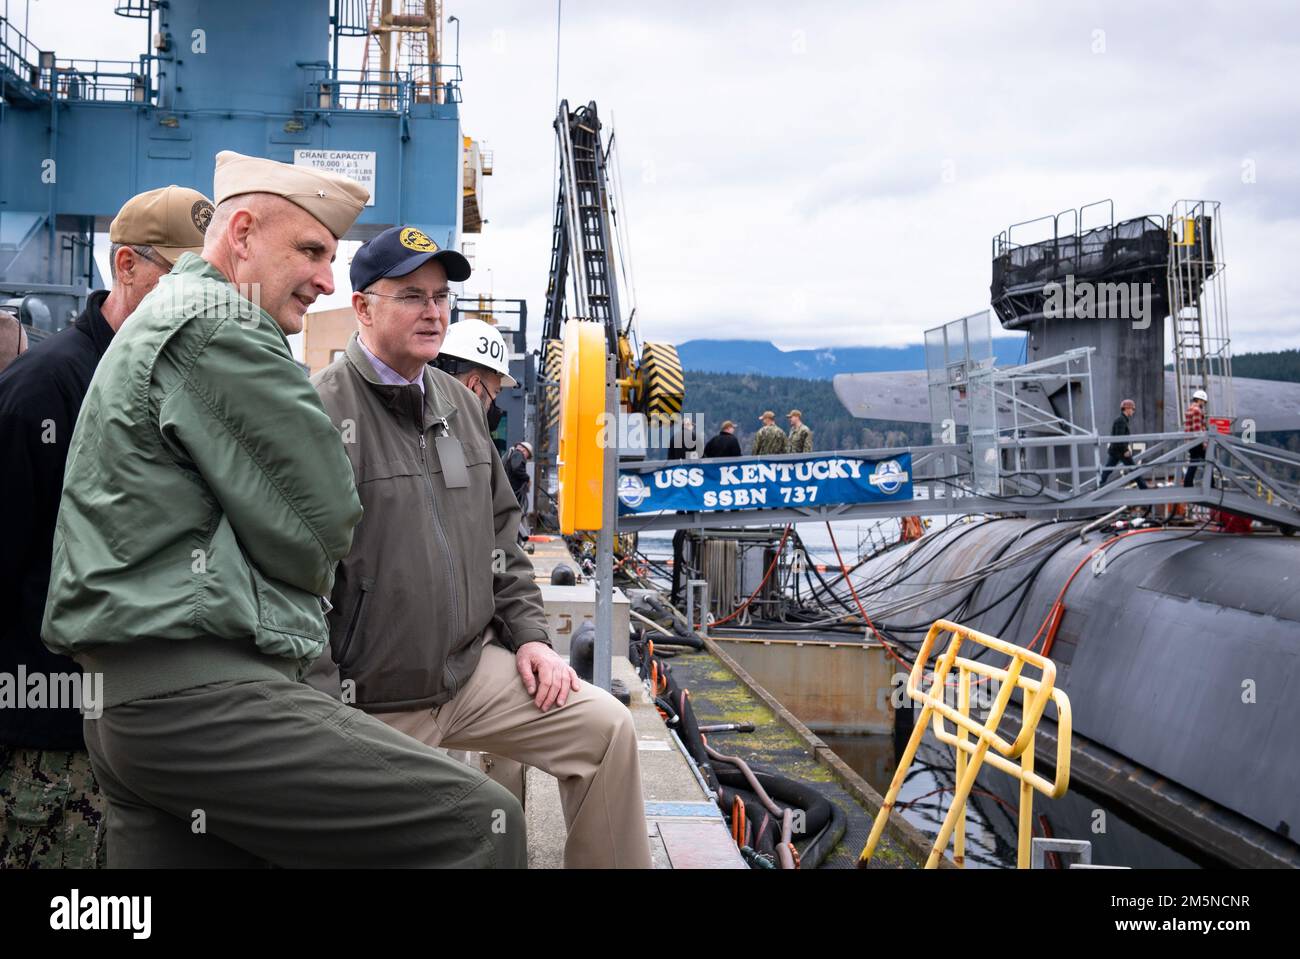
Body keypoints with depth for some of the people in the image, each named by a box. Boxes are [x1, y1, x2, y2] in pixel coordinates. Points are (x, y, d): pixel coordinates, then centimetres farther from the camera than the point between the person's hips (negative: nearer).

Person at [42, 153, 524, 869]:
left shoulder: (156, 323, 25)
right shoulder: (218, 323, -9)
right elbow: (320, 522, -10)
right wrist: (300, 588, 11)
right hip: (199, 698, -11)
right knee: (482, 823, -15)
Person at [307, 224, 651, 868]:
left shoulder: (460, 403, 10)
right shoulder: (322, 411, -16)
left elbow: (500, 531, 17)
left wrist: (528, 633, 9)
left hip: (473, 667, 7)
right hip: (376, 702, -6)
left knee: (606, 727, 0)